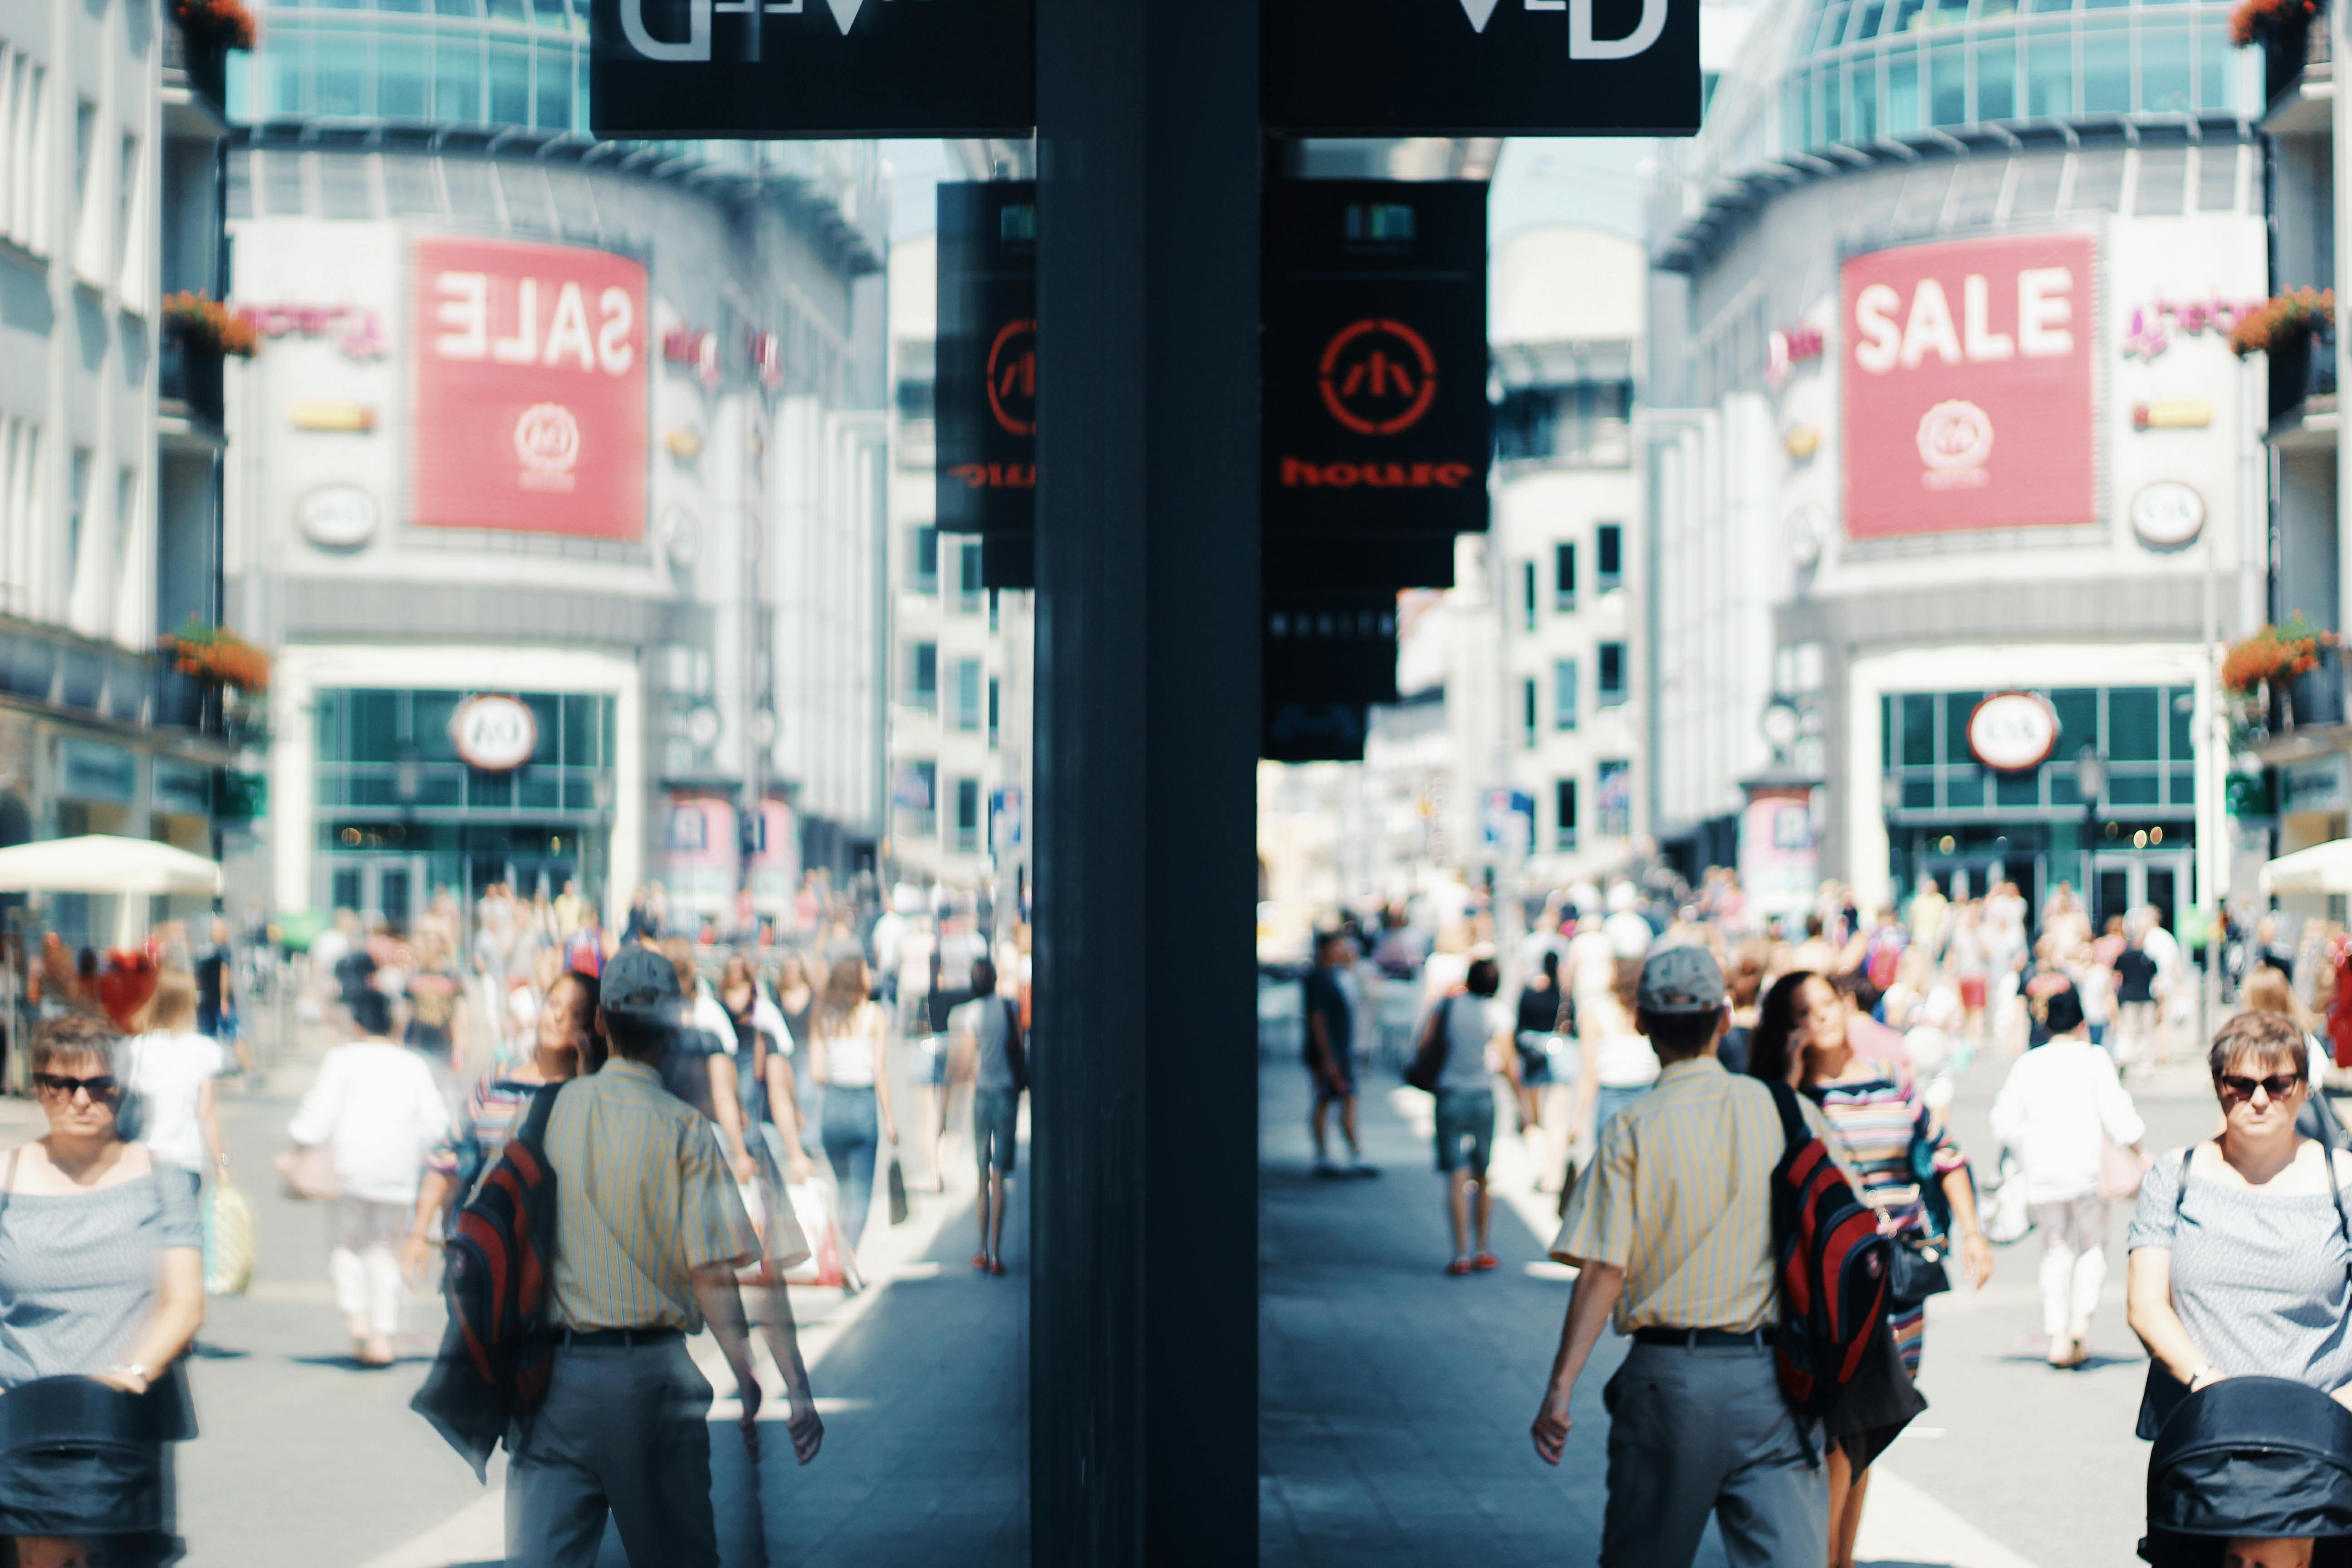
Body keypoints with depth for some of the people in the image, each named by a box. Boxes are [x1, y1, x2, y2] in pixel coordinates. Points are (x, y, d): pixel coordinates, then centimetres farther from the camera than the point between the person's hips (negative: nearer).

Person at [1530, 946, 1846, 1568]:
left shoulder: (1632, 1130, -5)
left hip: (1668, 1375, -1)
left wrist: (1561, 1387, -12)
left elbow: (1604, 1270, -12)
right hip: (1774, 1376, 1)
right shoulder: (1794, 1115, 2)